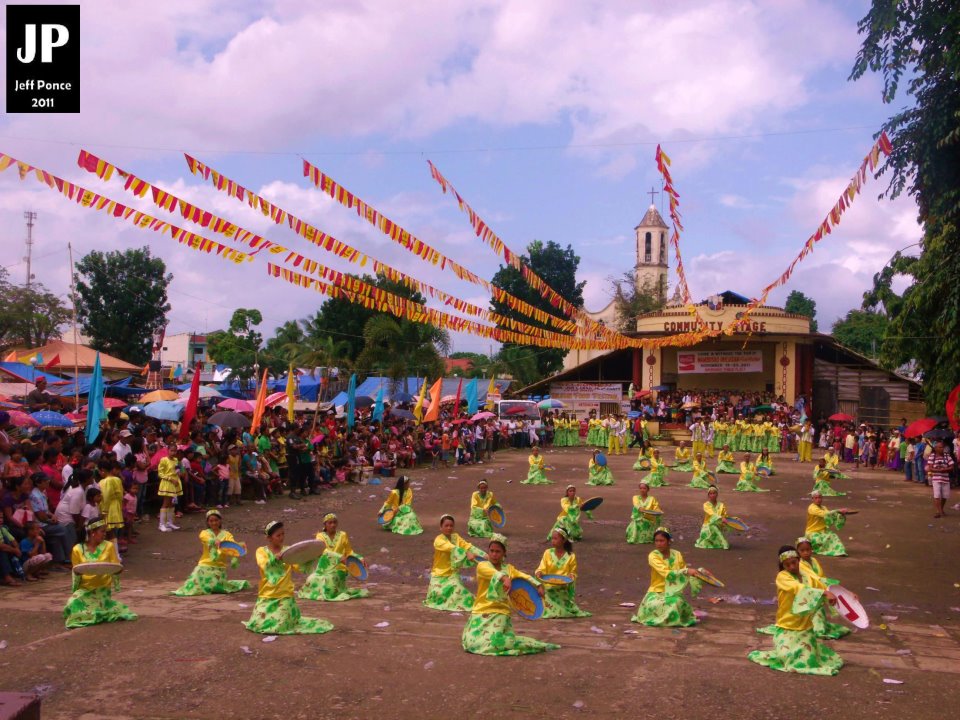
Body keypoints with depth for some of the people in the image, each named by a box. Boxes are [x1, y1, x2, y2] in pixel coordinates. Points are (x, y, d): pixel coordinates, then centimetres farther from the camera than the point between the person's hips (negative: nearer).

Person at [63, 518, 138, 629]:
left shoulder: (109, 546, -3)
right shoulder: (77, 549, -3)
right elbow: (76, 573, 5)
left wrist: (117, 571, -20)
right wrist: (77, 573, -16)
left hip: (103, 588, -1)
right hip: (85, 588, 1)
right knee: (72, 605, -23)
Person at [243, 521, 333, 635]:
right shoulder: (261, 551, 1)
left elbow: (301, 568, -2)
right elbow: (263, 565, -20)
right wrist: (276, 557, -40)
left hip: (285, 596, 0)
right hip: (266, 596, 0)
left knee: (278, 626, -13)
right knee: (258, 625, -11)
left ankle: (292, 618, 20)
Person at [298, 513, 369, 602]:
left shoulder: (343, 535, 3)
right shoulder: (321, 536, 1)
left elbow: (349, 552, 10)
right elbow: (324, 551, -17)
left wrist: (360, 559, -9)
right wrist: (340, 557, -31)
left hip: (338, 569, -1)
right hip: (324, 569, 2)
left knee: (330, 580, -27)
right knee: (312, 580, -20)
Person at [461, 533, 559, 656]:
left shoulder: (509, 568, 11)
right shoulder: (482, 566, -4)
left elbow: (524, 576, 12)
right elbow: (493, 572, -25)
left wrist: (538, 585, -8)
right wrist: (505, 578, -46)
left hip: (500, 612, 2)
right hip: (481, 611, -2)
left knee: (495, 643, -20)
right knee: (471, 643, -16)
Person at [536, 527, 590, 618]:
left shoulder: (571, 556, -5)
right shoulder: (547, 553, -3)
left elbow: (573, 572, 4)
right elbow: (542, 568, -3)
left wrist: (571, 576, -18)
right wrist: (539, 573, -25)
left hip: (565, 589, 0)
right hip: (549, 589, 1)